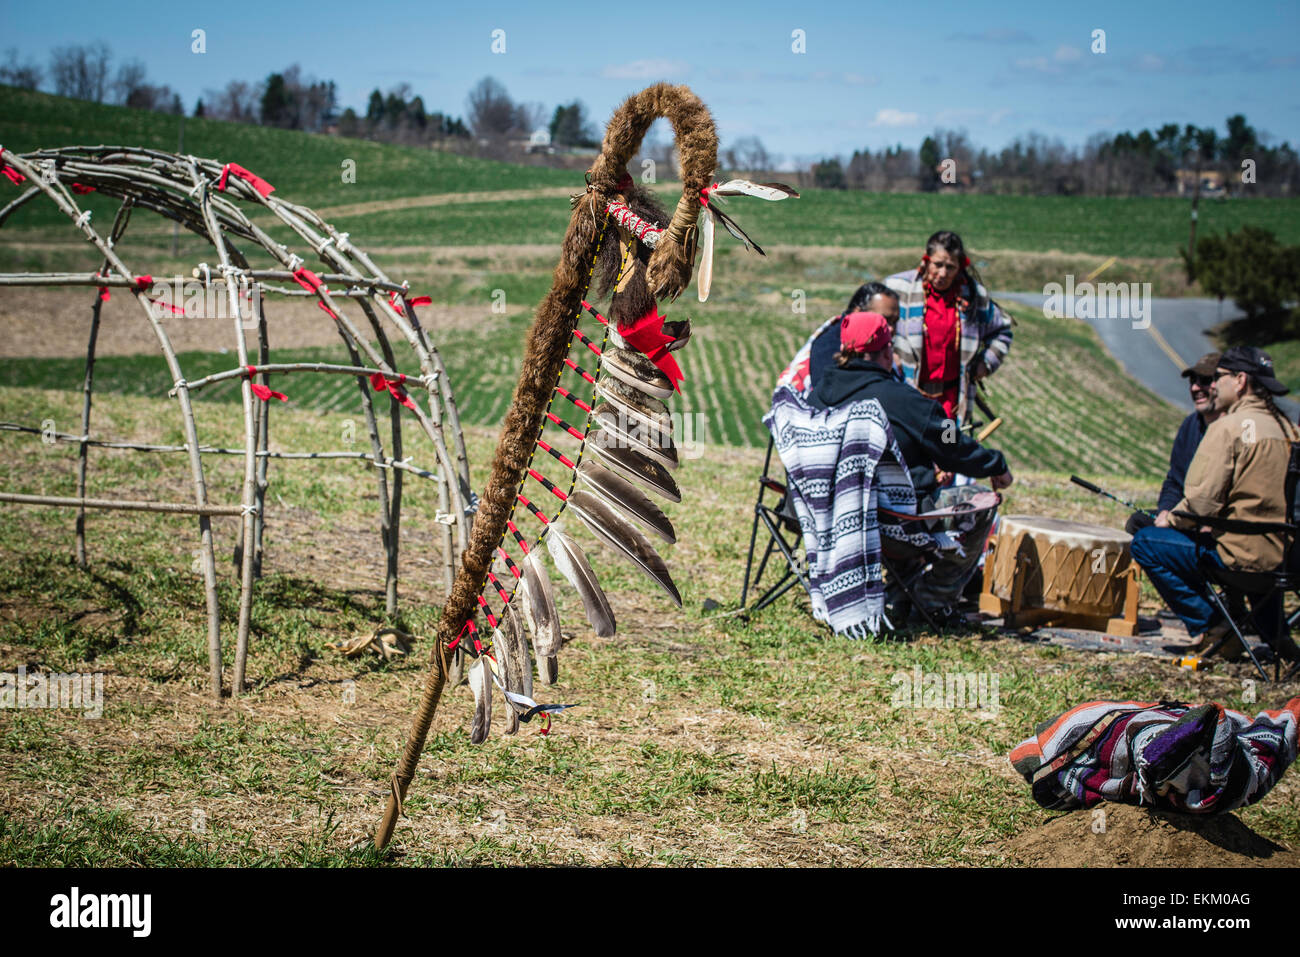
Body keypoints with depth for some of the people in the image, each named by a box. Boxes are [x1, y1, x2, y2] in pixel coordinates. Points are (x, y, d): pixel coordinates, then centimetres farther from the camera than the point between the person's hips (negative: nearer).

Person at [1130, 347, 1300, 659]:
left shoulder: (1229, 427, -14)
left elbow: (1201, 502, -17)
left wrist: (1162, 520, 2)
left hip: (1245, 554, -8)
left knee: (1145, 543, 2)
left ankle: (1209, 625, 1)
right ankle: (1274, 631, 31)